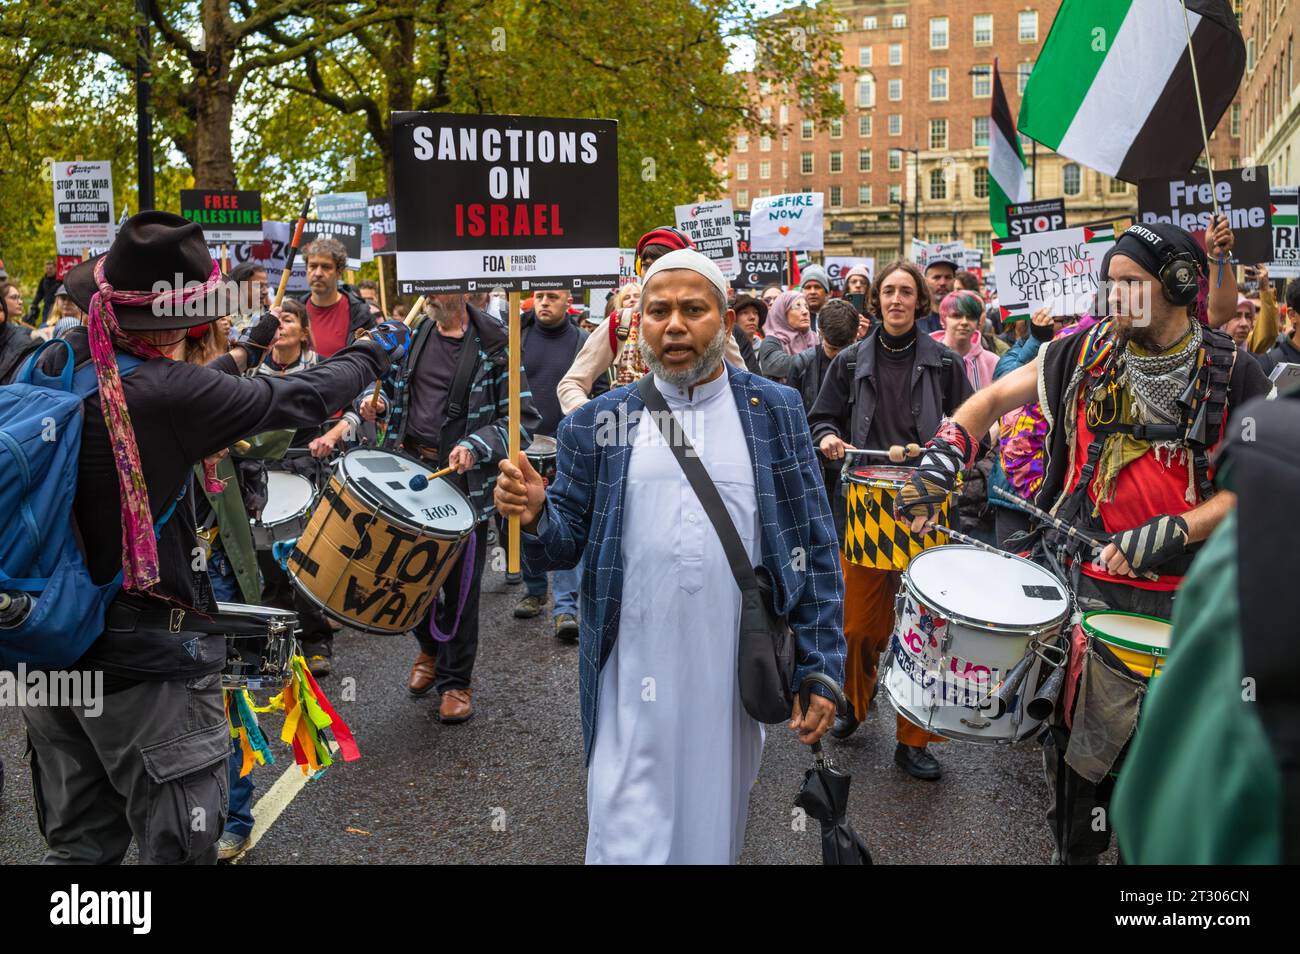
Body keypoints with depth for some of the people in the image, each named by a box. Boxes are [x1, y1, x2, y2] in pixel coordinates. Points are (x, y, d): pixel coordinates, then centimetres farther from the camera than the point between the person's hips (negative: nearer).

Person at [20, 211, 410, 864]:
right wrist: (373, 355, 6)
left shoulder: (52, 367, -1)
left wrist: (244, 353, 29)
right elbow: (296, 399, -12)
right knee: (180, 844, 6)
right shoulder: (162, 390, -23)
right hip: (145, 661, -8)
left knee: (78, 843, 19)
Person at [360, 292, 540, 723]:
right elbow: (389, 380, 20)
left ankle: (455, 680, 21)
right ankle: (431, 646, 42)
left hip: (464, 477, -4)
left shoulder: (494, 344, -9)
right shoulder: (413, 333, 5)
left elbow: (523, 418, -9)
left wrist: (477, 446, -21)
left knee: (460, 582, 4)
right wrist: (374, 400, -3)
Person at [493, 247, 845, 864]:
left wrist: (820, 671, -2)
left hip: (736, 677, 1)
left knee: (713, 829, 17)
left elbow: (814, 552, 2)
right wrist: (535, 516, -15)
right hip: (632, 680, 0)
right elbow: (568, 544, 7)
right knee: (628, 840, 4)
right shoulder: (597, 423, 3)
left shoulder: (775, 411, 3)